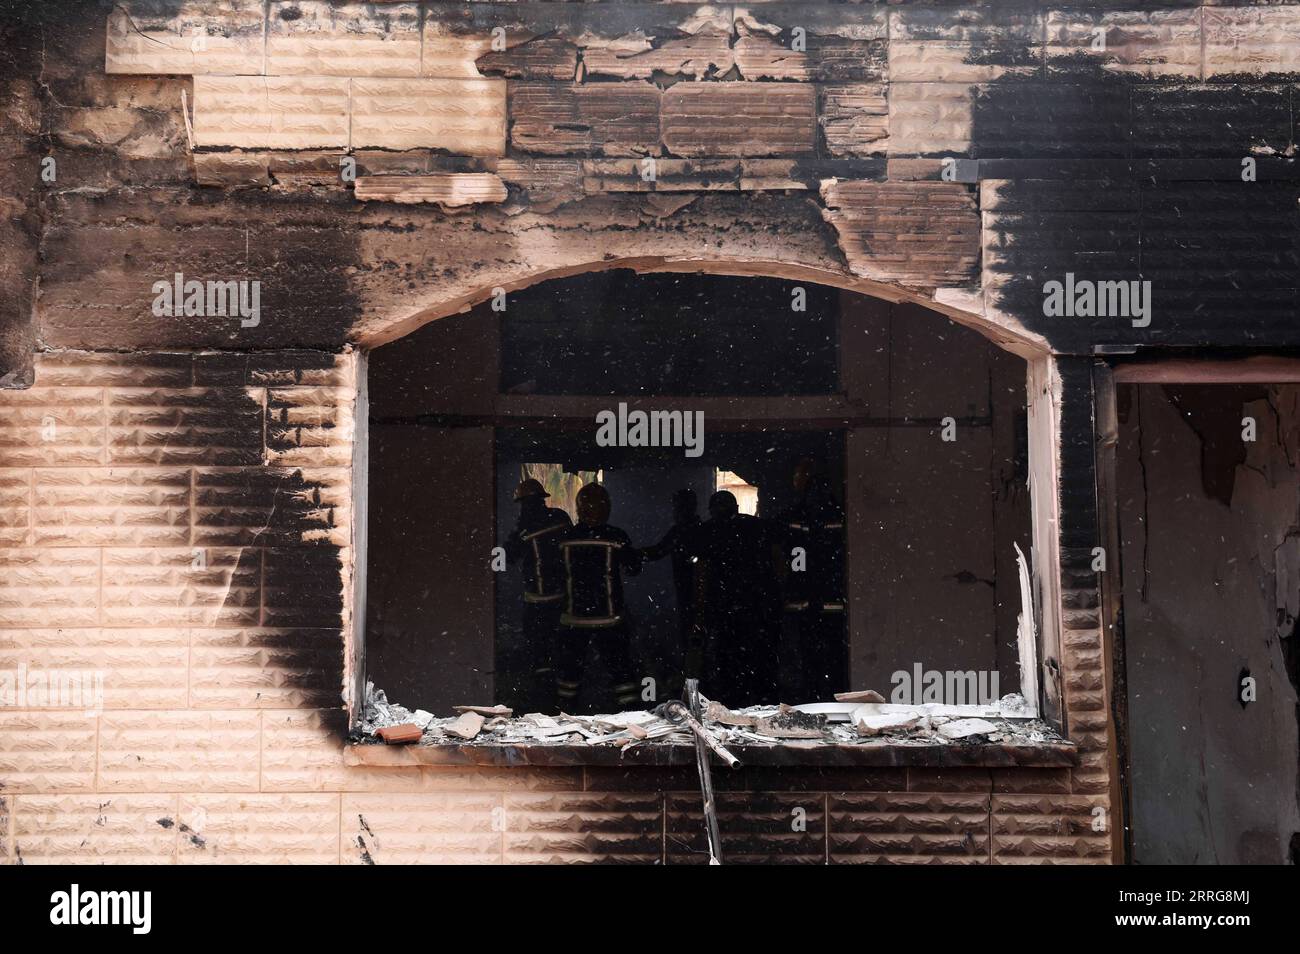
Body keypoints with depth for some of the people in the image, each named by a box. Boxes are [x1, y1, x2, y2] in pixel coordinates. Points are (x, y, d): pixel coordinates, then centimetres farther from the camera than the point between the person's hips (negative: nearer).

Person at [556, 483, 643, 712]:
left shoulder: (566, 538, -5)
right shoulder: (616, 537, -11)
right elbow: (633, 569, 3)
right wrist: (637, 554, 23)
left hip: (574, 617, 2)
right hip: (610, 616, -2)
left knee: (571, 667, 15)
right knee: (620, 667, 4)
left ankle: (566, 712, 22)